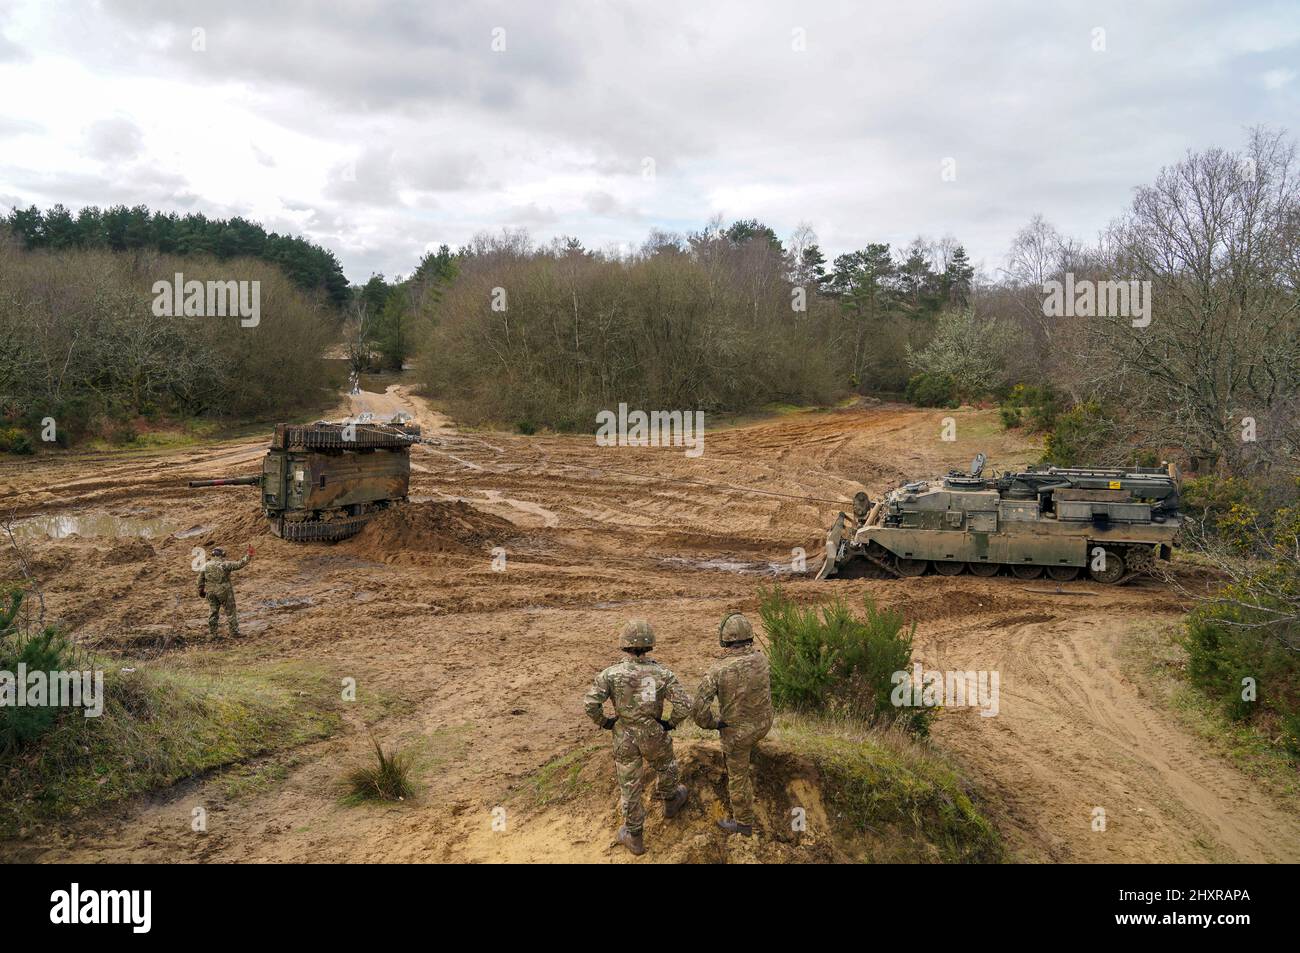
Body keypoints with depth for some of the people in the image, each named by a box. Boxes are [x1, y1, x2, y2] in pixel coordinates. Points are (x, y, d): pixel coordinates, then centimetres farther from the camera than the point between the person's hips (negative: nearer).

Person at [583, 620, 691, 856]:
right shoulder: (662, 673, -16)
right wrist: (671, 723, -1)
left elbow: (590, 704, -23)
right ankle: (670, 801, 57)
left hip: (625, 739, 0)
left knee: (629, 786, 17)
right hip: (654, 736, 0)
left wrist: (605, 722, -3)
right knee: (666, 766, 32)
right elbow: (685, 705, -20)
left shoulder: (611, 674, -18)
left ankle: (634, 837, 30)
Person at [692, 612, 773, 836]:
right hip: (763, 723, 4)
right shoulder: (760, 658, -17)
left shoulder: (718, 670, -31)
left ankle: (743, 823, 36)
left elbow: (699, 709, -30)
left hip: (738, 730, -4)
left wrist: (710, 724, -9)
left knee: (738, 776, 19)